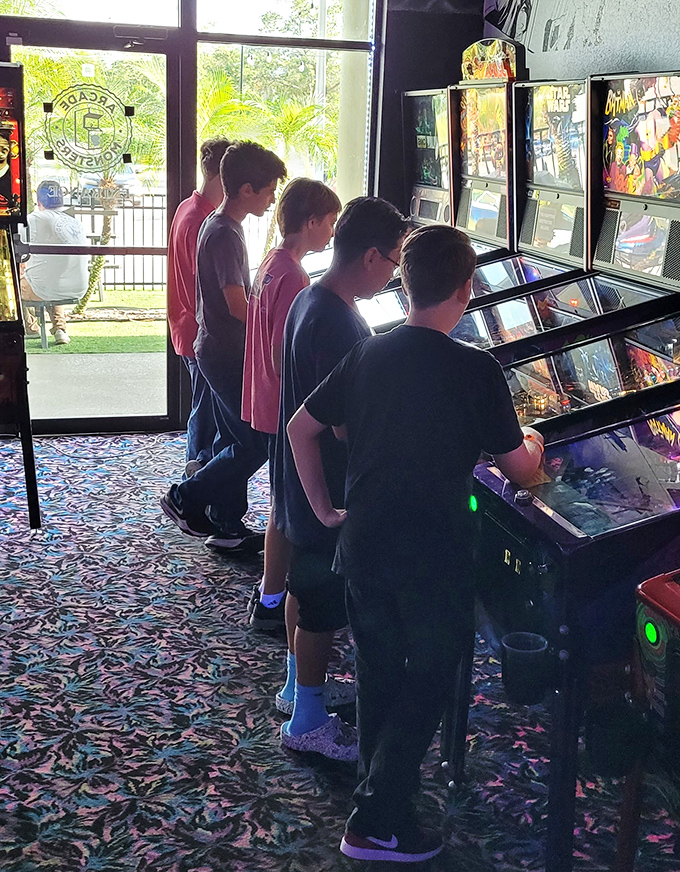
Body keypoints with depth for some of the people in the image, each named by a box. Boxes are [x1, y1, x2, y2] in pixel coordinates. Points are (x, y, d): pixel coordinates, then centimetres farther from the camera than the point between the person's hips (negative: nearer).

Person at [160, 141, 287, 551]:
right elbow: (239, 307, -23)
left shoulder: (222, 225, 12)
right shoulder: (225, 234, -20)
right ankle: (186, 499, 6)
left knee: (237, 441, 14)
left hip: (222, 351, 10)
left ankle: (227, 526, 21)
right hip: (228, 354, -10)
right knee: (257, 442, -4)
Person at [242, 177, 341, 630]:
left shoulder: (272, 263, 8)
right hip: (286, 410, -10)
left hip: (270, 402, 10)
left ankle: (274, 584, 33)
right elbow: (283, 360, -25)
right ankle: (271, 602, 13)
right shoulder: (292, 278, -23)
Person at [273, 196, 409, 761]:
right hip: (328, 487, -10)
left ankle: (301, 686, 42)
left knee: (308, 583, 23)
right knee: (324, 603, 5)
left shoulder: (312, 301, 3)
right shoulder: (338, 325, -28)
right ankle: (308, 723, 20)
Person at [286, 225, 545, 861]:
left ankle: (380, 783, 39)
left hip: (363, 544, 5)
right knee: (427, 684, 11)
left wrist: (325, 508, 14)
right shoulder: (476, 370, -15)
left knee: (377, 671, 21)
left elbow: (301, 429, 7)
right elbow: (519, 469, -5)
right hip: (433, 557, -5)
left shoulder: (368, 354, 0)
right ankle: (376, 824, 12)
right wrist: (534, 444, 17)